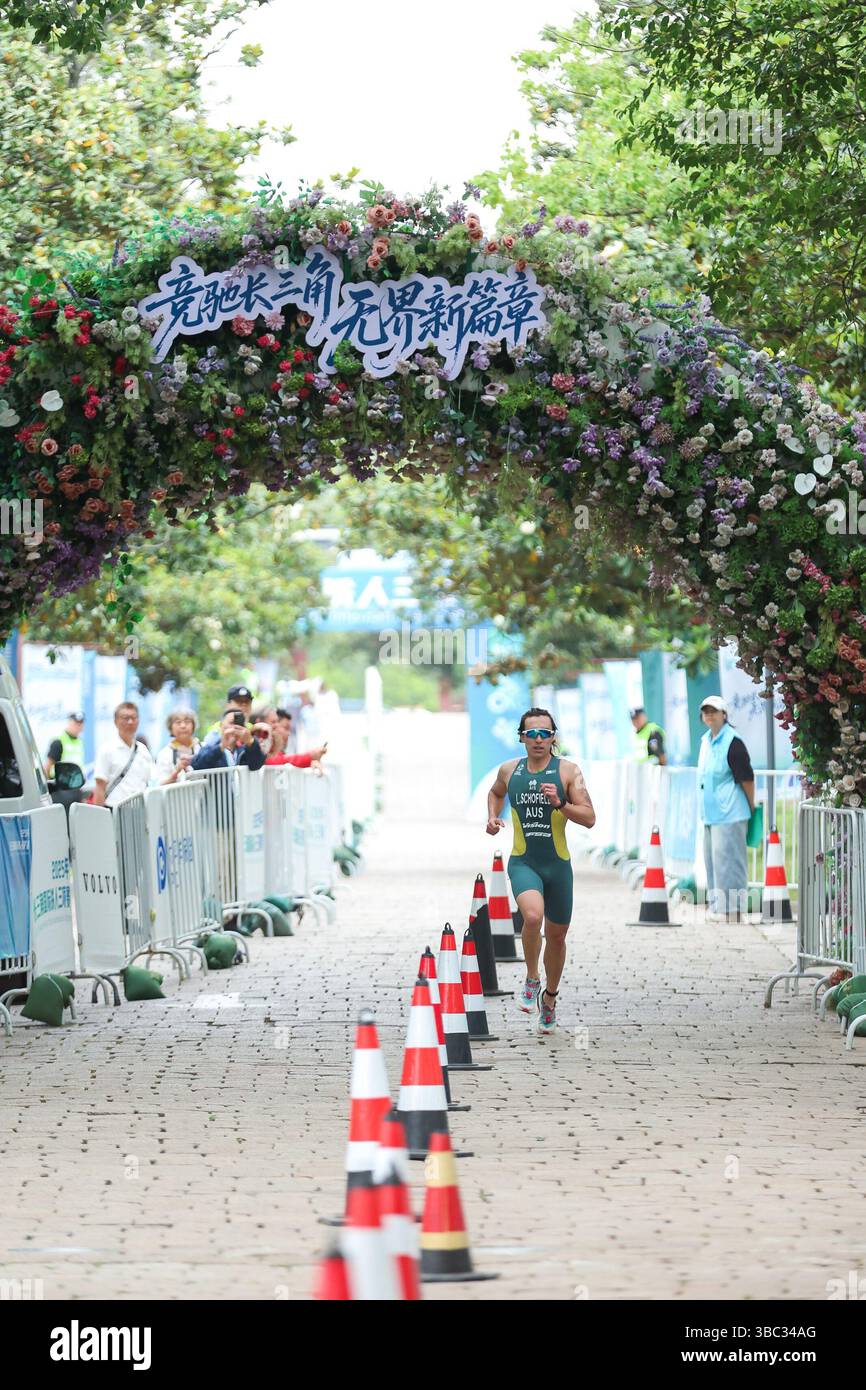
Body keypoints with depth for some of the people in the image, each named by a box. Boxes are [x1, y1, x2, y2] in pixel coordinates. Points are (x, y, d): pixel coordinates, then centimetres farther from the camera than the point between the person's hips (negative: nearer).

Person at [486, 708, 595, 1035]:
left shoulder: (568, 771, -5)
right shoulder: (509, 770, 3)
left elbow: (589, 818, -8)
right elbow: (495, 792, 27)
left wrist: (560, 803, -23)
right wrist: (492, 817, 9)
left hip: (558, 864, 1)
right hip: (523, 863, -1)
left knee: (556, 935, 12)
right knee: (533, 916, -29)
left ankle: (549, 997, 36)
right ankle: (531, 979, -6)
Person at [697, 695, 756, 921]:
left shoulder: (732, 743, -14)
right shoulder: (706, 740, 13)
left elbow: (747, 778, -12)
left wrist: (751, 808, -6)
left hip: (730, 815, -9)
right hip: (710, 813, 9)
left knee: (727, 859, -9)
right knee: (712, 858, 14)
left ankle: (731, 908, -5)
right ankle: (716, 905, 22)